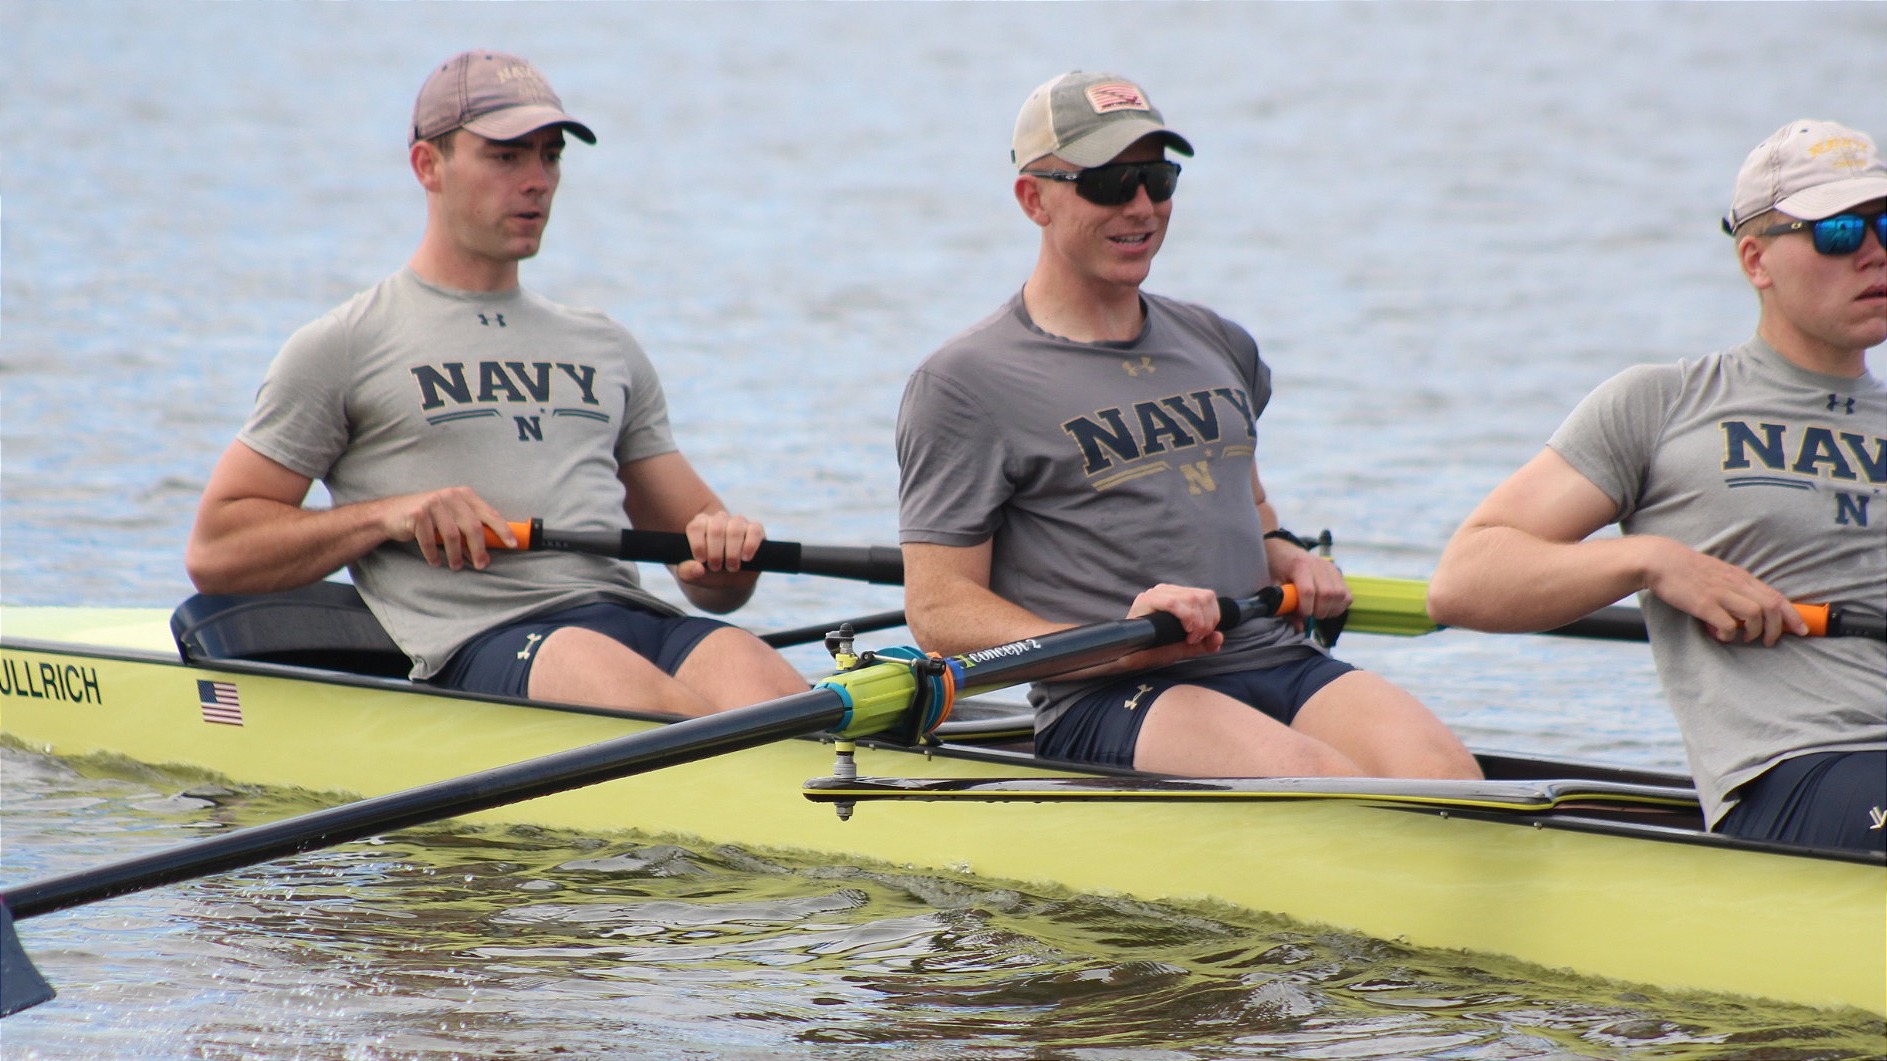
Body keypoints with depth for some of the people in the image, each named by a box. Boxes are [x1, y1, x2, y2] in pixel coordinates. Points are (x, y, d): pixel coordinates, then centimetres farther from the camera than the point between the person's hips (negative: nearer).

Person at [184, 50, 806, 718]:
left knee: (775, 699, -33)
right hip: (477, 641, -5)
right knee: (665, 708, -39)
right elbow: (214, 554, 10)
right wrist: (386, 515, -5)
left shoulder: (607, 349, 29)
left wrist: (725, 549, 2)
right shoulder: (343, 347, 14)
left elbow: (714, 584, 28)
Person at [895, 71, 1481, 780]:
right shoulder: (965, 383, 1)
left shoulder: (1217, 345, 22)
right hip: (1107, 702, -6)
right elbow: (938, 611, -5)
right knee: (1325, 785, -34)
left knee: (1445, 774, -26)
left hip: (1281, 663, 6)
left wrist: (1286, 557, 14)